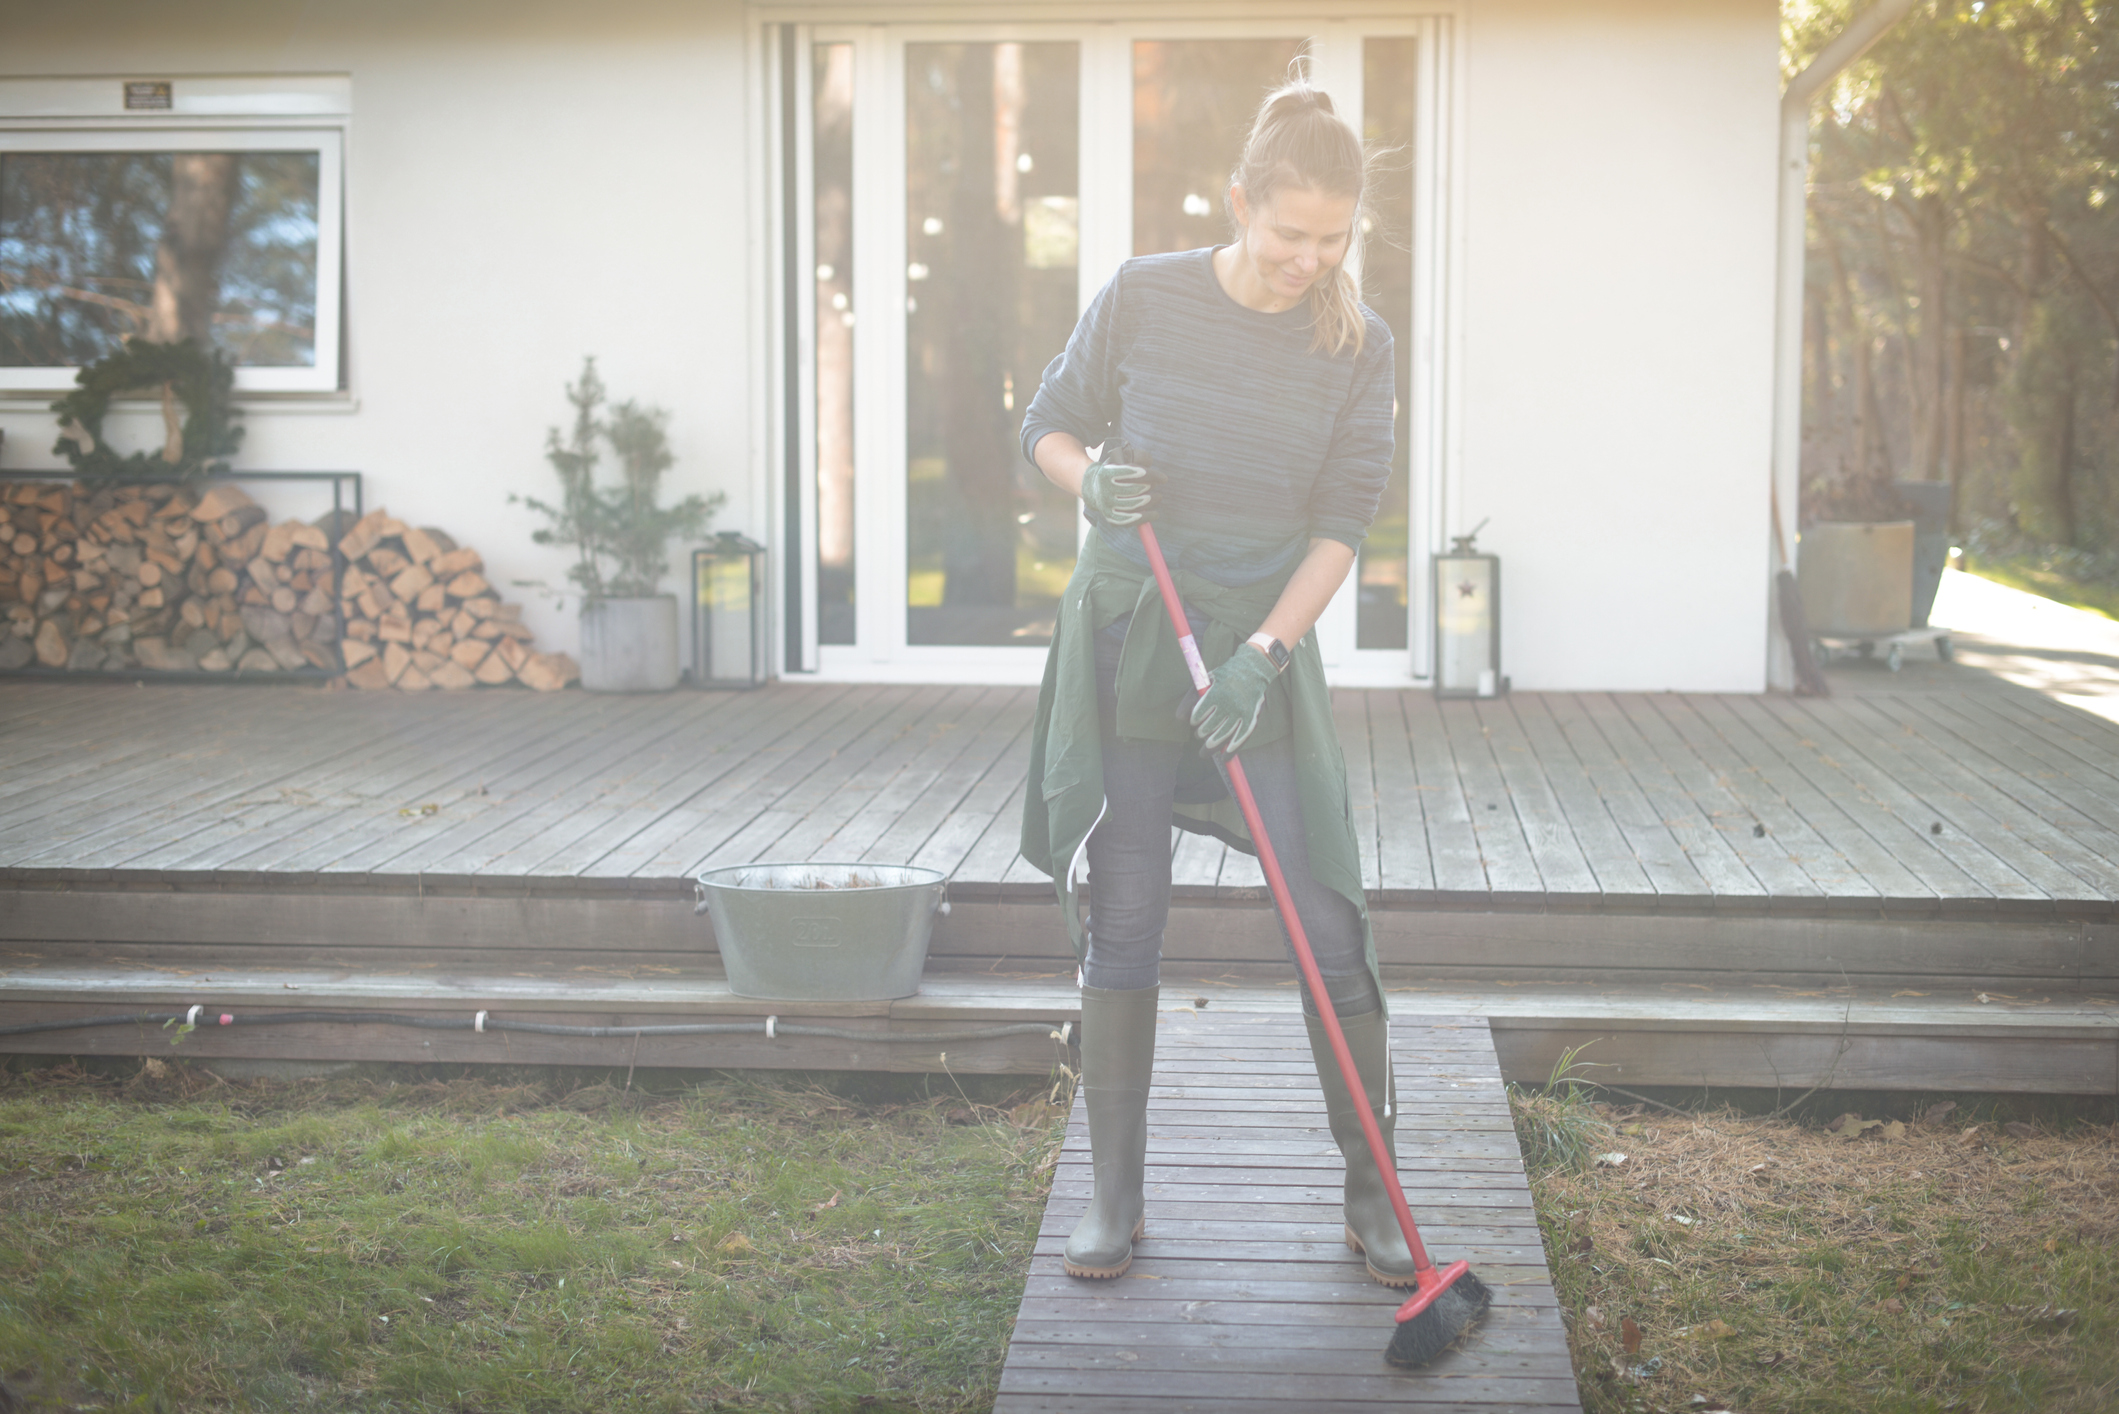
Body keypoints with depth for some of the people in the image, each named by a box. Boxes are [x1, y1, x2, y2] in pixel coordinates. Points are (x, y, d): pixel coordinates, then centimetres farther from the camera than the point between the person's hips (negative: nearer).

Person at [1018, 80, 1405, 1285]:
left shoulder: (1358, 348, -3)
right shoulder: (1143, 299, -5)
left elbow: (1341, 527, -6)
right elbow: (1050, 426, 7)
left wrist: (1264, 652, -18)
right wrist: (1090, 478, -16)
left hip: (1264, 655, 0)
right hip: (1124, 644, 0)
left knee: (1333, 926, -3)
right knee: (1122, 924, 4)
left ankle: (1373, 1194, 13)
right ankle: (1116, 1199, 16)